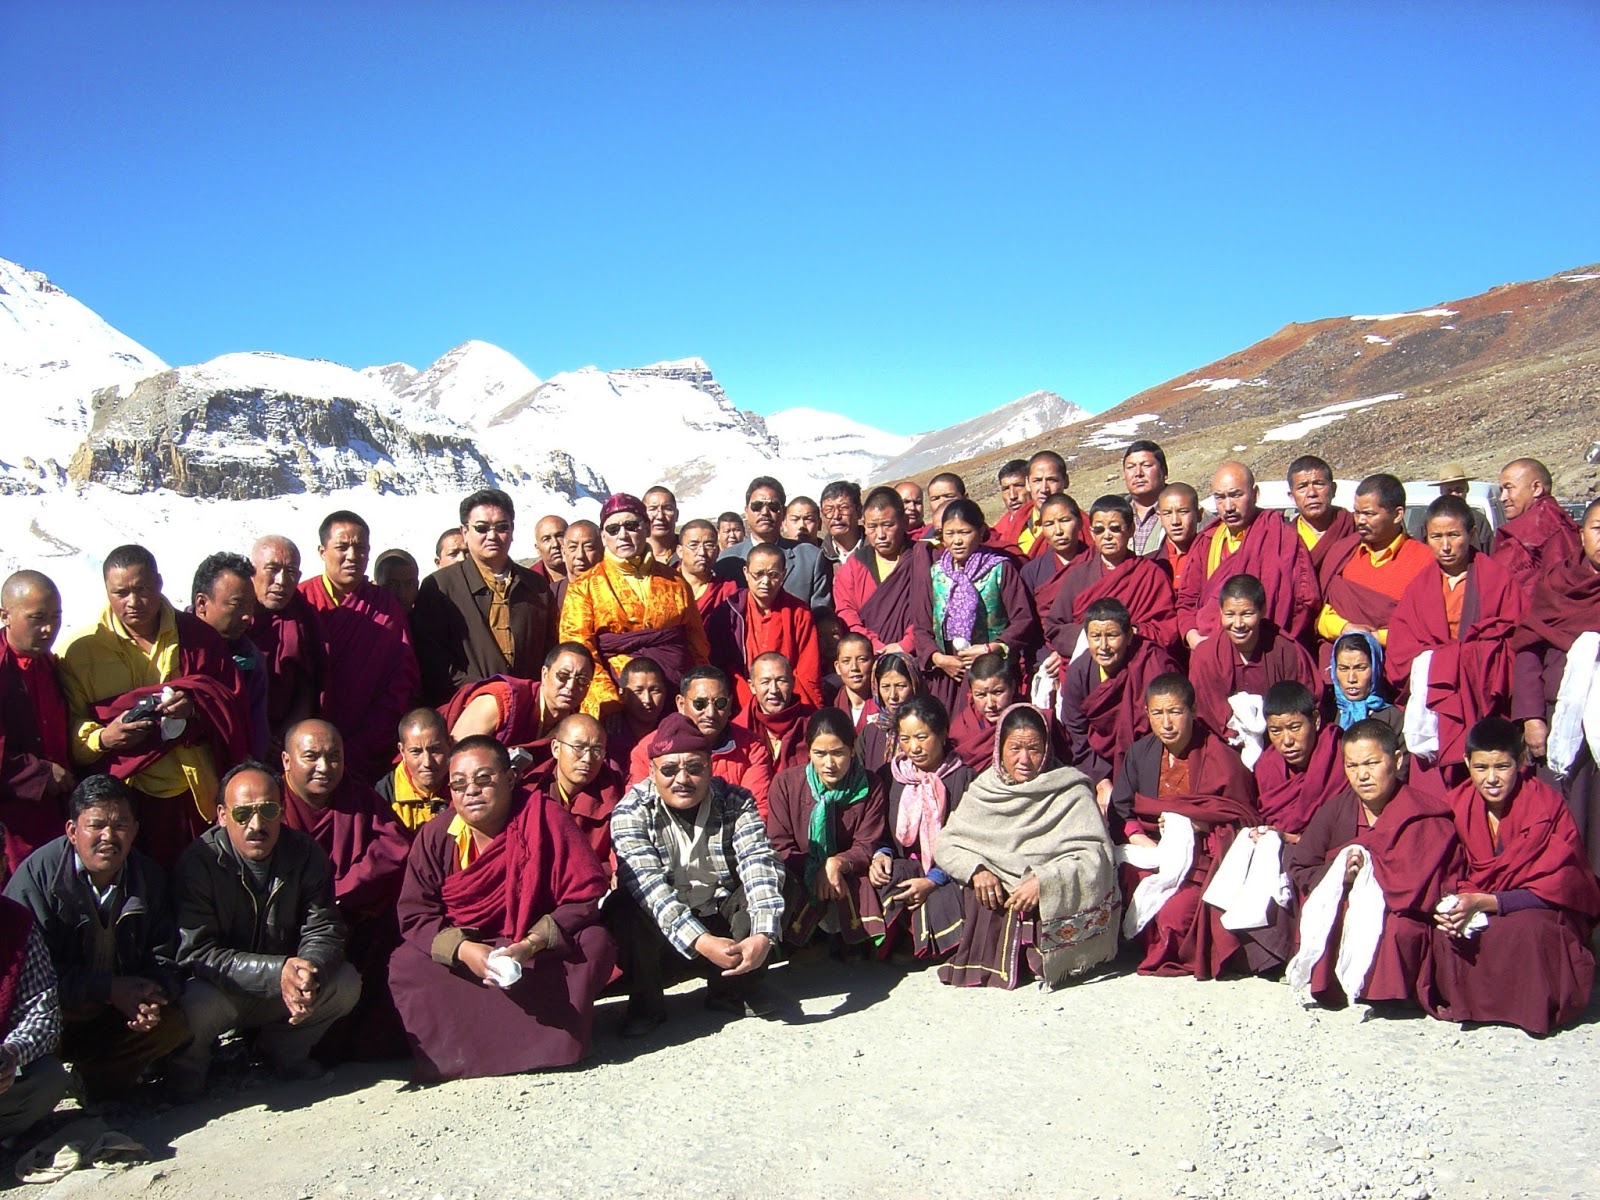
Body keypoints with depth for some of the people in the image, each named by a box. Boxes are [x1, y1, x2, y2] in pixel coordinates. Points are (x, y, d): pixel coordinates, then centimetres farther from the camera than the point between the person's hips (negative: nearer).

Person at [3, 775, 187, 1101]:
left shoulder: (149, 876, 0)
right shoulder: (38, 873, -15)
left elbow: (164, 955, 1)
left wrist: (152, 995, -23)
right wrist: (109, 989, -26)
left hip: (123, 1004, 4)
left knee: (175, 1023, -19)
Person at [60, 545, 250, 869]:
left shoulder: (199, 637, 5)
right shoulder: (81, 650, 2)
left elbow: (235, 707, 6)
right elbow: (69, 732, 2)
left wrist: (197, 706, -14)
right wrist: (102, 738, -18)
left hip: (198, 798, 1)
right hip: (123, 803, -1)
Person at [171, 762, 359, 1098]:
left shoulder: (306, 854, -8)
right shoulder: (199, 862, -18)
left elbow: (324, 931, -10)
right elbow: (195, 953, -24)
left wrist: (308, 971, -35)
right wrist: (277, 972, -36)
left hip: (282, 989, 3)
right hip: (217, 990, -3)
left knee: (346, 982, -20)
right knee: (195, 1006, -34)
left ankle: (285, 1051, 8)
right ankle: (187, 1064, 2)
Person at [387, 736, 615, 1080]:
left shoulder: (544, 818, -13)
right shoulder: (435, 835, -4)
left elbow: (586, 896, -16)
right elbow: (414, 914, -6)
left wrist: (531, 946, -29)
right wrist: (463, 950, -25)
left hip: (544, 956, -2)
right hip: (460, 958, 2)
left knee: (595, 943, -29)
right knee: (405, 964, -24)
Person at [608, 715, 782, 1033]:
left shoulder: (735, 802, -9)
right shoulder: (631, 811, -15)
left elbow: (759, 861, -24)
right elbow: (647, 882, -28)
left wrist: (763, 935, -41)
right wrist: (701, 941, -41)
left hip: (724, 921, 2)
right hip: (663, 931, -2)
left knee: (766, 885, -22)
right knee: (623, 909, -30)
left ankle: (737, 987, -3)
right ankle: (645, 1002, -6)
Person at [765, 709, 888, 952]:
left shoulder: (870, 787, -3)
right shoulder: (785, 783, -4)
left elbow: (866, 847, -3)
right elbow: (779, 846, -4)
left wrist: (838, 864, -26)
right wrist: (815, 871, -21)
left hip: (846, 877, 1)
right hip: (798, 879, -1)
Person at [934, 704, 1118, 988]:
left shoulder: (1071, 792, 0)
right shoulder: (983, 790, 10)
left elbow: (1094, 856, -12)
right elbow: (945, 844, 4)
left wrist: (1043, 882, -26)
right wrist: (976, 869, -17)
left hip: (1054, 902, -2)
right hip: (995, 898, 3)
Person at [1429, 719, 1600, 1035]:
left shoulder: (1548, 806, -17)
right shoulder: (1457, 803, -5)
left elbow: (1551, 889, -19)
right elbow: (1451, 873, -1)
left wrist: (1483, 902, -31)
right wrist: (1450, 903, -25)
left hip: (1550, 910, -3)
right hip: (1478, 908, 3)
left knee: (1525, 929, -37)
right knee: (1446, 929, -29)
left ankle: (1536, 1010, -11)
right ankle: (1460, 1003, -5)